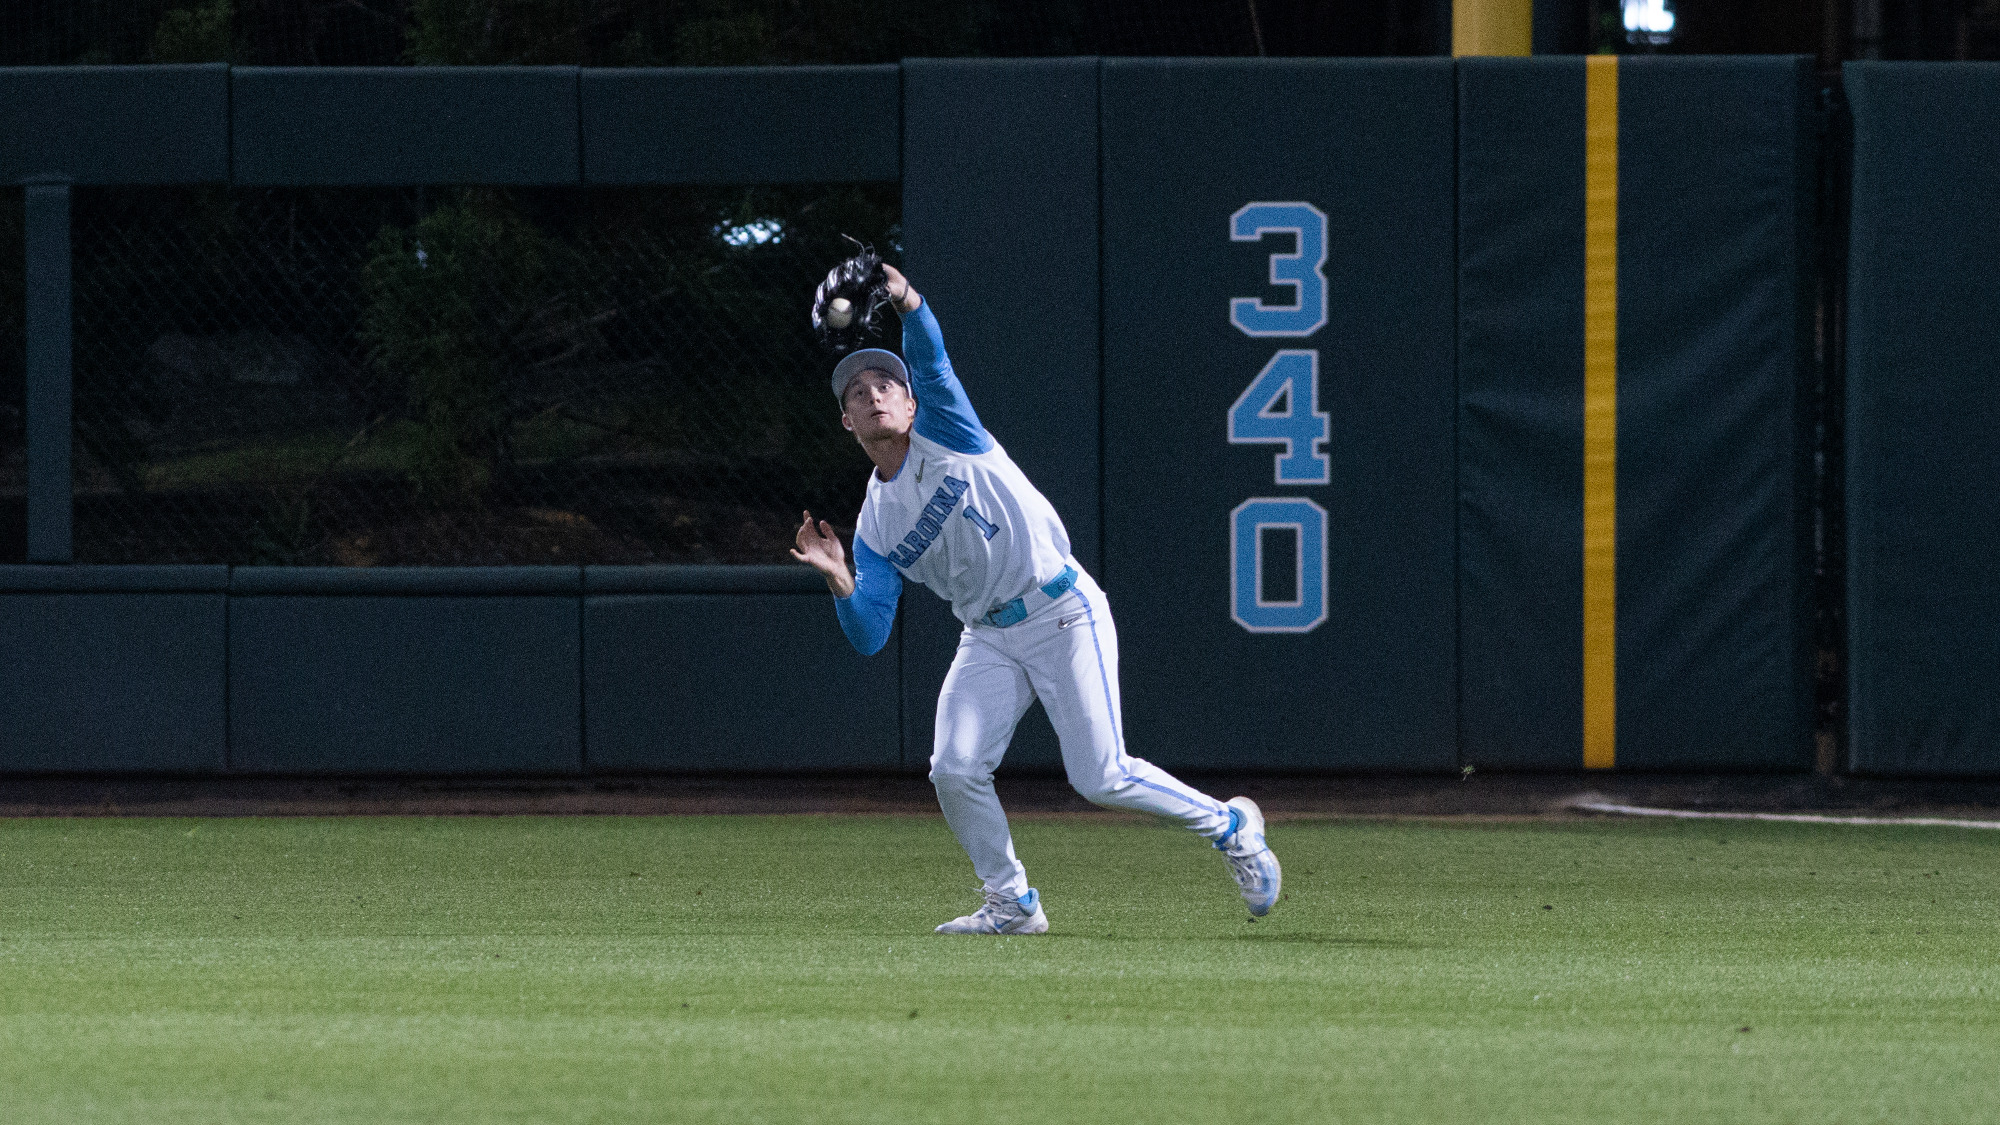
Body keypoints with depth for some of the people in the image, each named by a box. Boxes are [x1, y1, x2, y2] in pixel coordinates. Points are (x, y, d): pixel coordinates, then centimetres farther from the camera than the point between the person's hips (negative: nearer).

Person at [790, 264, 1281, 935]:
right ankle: (1012, 905, 4)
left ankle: (1229, 827, 11)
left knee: (1102, 777, -10)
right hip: (989, 640, 5)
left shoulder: (943, 434, -1)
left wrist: (905, 299, -42)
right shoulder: (875, 526, 7)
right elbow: (869, 637, -1)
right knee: (955, 772, -13)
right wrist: (838, 579, -20)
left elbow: (930, 356, -21)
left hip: (1063, 615, -5)